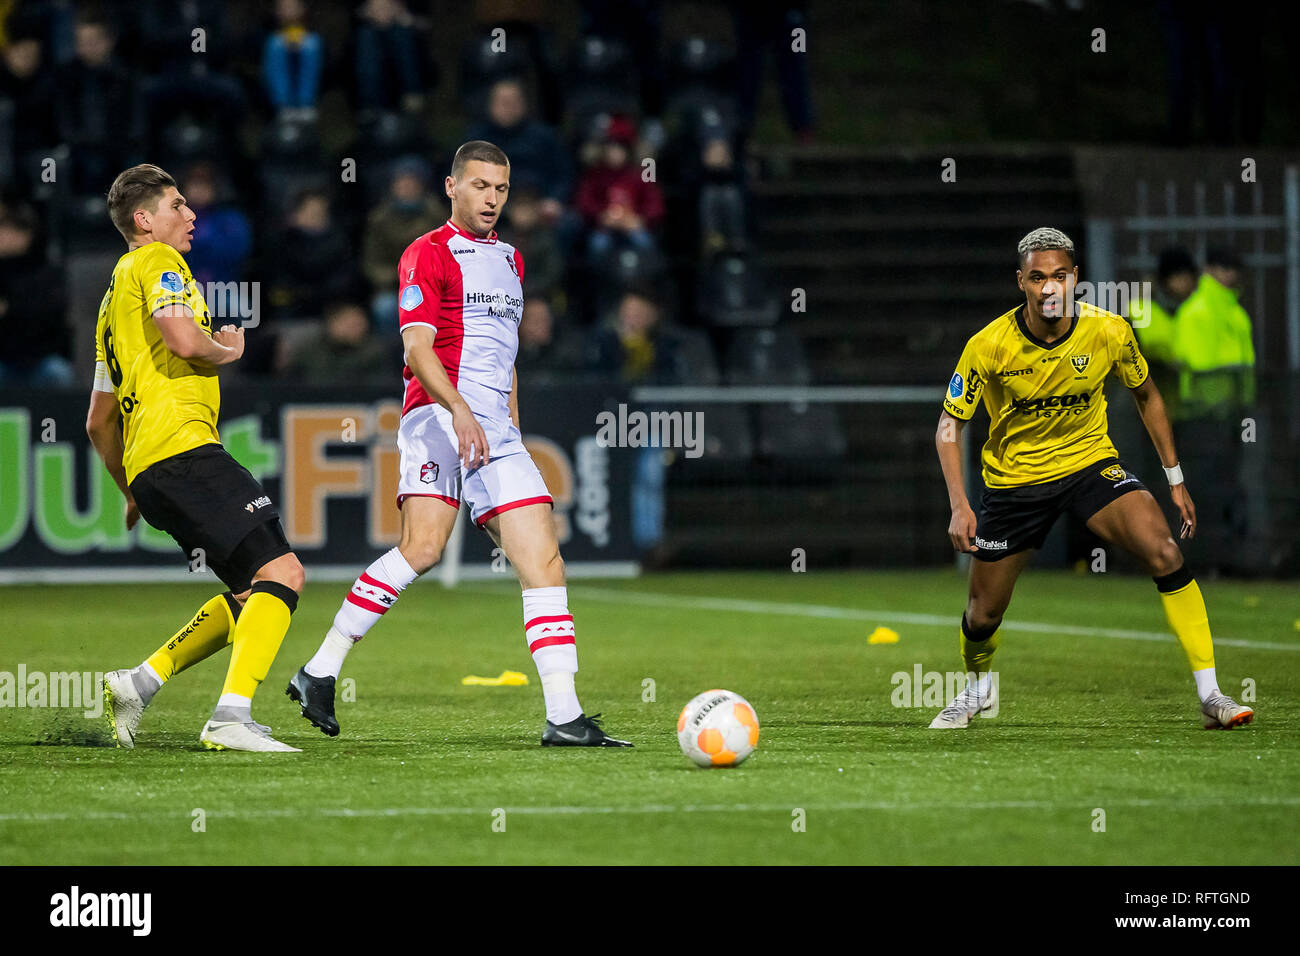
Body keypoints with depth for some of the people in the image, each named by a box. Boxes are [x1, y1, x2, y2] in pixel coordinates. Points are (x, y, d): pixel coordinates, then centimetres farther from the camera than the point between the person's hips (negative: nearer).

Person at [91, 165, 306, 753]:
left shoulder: (114, 300, 29)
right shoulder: (156, 261, 1)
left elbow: (98, 422, 31)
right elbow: (183, 340, -18)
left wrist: (132, 495, 37)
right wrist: (228, 350, 2)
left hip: (146, 471, 10)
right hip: (183, 447, -10)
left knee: (255, 592, 13)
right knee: (282, 573, -16)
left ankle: (140, 682, 8)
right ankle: (231, 717, -28)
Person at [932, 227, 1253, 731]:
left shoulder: (1109, 331, -15)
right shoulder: (989, 346, -20)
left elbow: (1146, 396, 4)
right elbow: (949, 425, -10)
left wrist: (1176, 479, 3)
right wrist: (959, 505, -21)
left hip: (1091, 462, 0)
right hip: (1014, 478, 0)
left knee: (1165, 552, -24)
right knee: (983, 615, 6)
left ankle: (1209, 693, -19)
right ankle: (978, 686, 43)